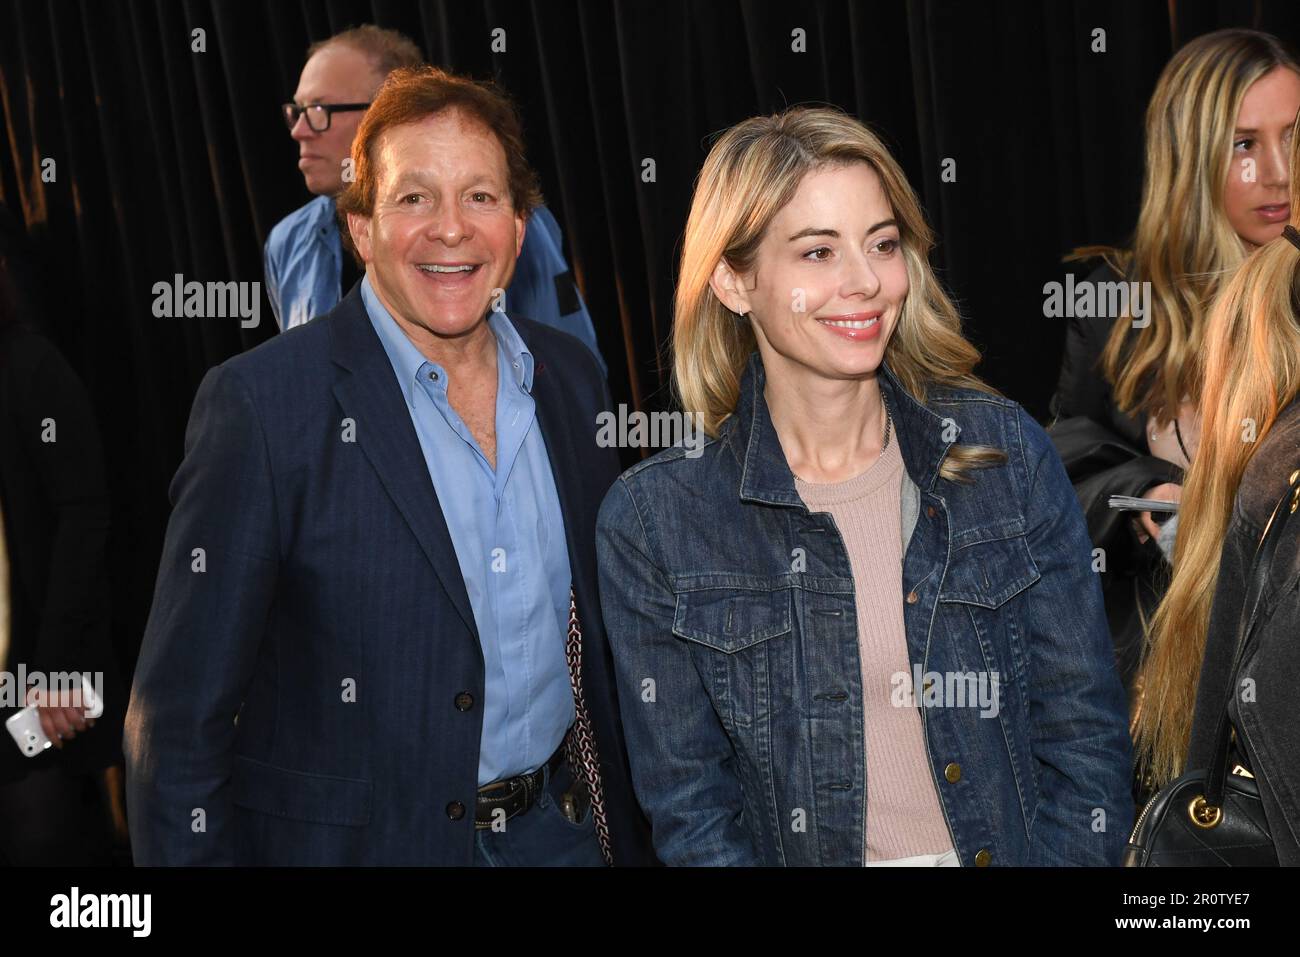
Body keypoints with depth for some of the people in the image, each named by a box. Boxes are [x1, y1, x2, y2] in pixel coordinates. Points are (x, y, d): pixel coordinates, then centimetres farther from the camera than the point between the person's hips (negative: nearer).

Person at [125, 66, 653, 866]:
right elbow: (180, 714, -14)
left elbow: (603, 625, 10)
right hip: (356, 837, -4)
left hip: (566, 830, 5)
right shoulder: (262, 403, -16)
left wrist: (631, 827, 8)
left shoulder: (571, 376, 1)